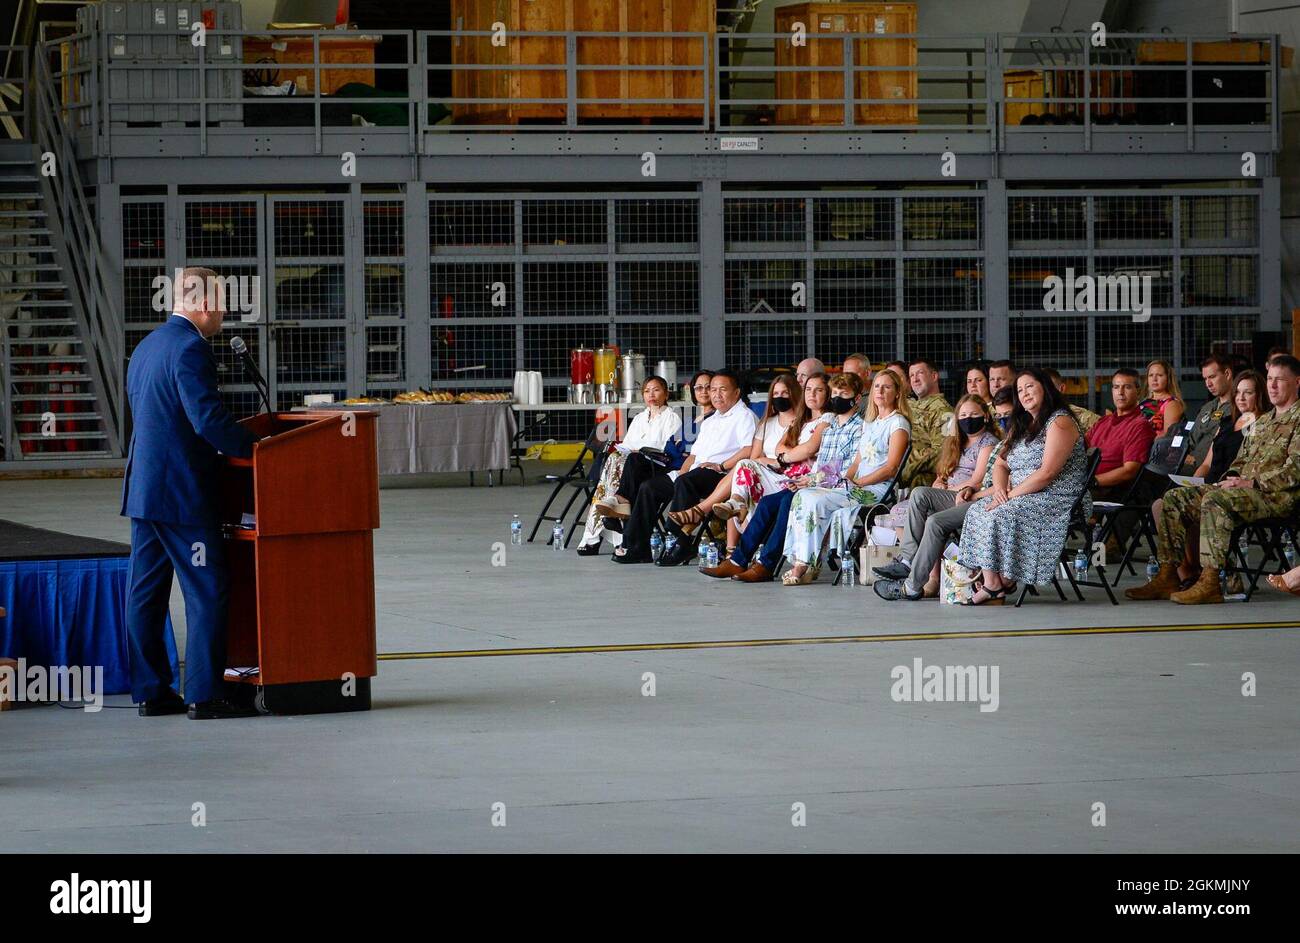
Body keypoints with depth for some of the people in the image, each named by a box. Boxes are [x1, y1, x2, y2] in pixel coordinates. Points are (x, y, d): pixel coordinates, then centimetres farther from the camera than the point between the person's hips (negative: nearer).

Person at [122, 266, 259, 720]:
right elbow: (209, 418, -23)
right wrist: (253, 447, -11)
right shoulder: (190, 347, -15)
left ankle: (151, 691, 14)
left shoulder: (146, 347, 16)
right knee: (208, 591, -5)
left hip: (143, 490, 10)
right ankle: (205, 695, -6)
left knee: (145, 593, 10)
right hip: (181, 494, -10)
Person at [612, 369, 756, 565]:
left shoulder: (744, 416, 0)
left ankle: (682, 547, -34)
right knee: (649, 487, 0)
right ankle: (637, 547, -3)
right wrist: (681, 472, 9)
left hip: (721, 475, -9)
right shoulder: (710, 422, 29)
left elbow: (750, 450, -17)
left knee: (685, 482, -37)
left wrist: (722, 466, -20)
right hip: (695, 472, 9)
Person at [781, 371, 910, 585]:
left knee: (815, 501, -25)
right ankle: (801, 562, -21)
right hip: (856, 487, 8)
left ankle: (806, 565, -20)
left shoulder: (898, 423, -2)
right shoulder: (869, 423, 24)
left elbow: (891, 468, -12)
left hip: (877, 490, -8)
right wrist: (843, 479, 1)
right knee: (803, 494, -14)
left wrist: (856, 483, -15)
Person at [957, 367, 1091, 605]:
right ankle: (991, 582, -22)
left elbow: (1047, 473, -19)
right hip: (1025, 498, 9)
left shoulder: (1059, 422, -9)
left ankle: (1003, 581, -19)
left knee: (1001, 515, -28)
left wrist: (1011, 495, -17)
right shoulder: (1023, 425, 21)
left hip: (1057, 501, -9)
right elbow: (1001, 464, 19)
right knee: (978, 511, -11)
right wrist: (1000, 488, -4)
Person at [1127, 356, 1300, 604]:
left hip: (1276, 495, -9)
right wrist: (1231, 479, 6)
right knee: (1174, 498, -4)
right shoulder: (1262, 422, 28)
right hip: (1243, 489, 9)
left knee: (1215, 500, -36)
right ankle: (1167, 576, -9)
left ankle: (1210, 582, -39)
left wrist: (1252, 483, -17)